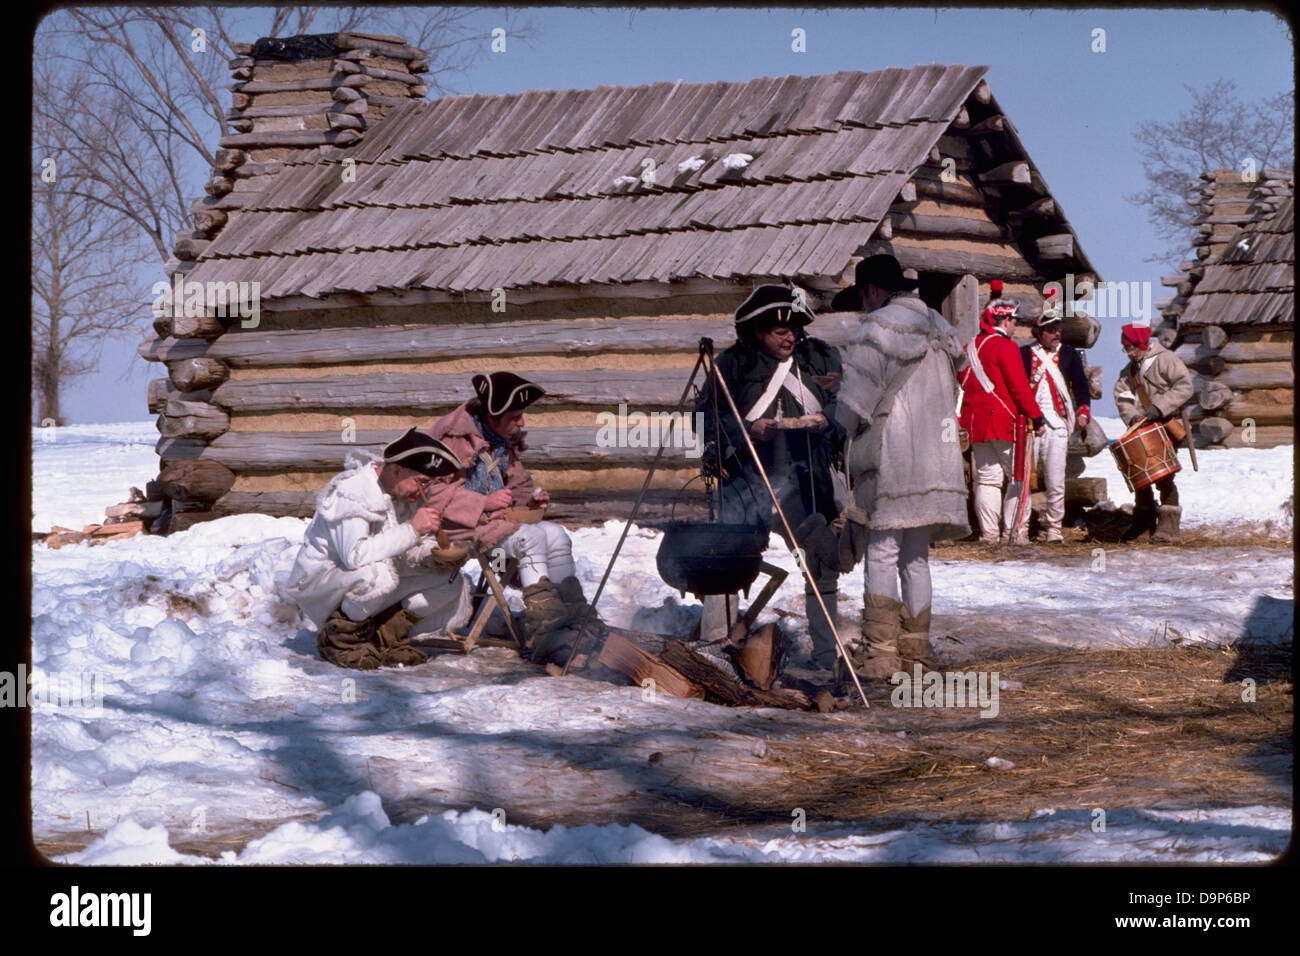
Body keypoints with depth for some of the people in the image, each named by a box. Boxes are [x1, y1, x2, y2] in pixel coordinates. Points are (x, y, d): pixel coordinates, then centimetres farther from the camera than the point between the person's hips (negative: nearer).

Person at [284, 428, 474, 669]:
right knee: (377, 573, -39)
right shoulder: (349, 493, -25)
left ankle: (386, 634, -1)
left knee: (450, 580, -5)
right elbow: (355, 555, -38)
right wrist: (412, 529, -37)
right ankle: (341, 638, -15)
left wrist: (432, 554, -18)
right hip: (319, 583, -8)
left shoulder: (407, 493, -1)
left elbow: (410, 551, 5)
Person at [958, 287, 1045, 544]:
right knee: (1019, 477, 2)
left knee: (987, 479, 7)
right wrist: (1036, 417, -10)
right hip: (1005, 422, -7)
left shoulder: (969, 349, 13)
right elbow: (1019, 386, -15)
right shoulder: (1005, 346, -11)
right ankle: (1015, 532, -1)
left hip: (975, 424, 7)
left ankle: (989, 533, 3)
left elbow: (964, 384, 17)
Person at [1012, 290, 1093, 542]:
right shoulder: (1023, 355, 5)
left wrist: (1082, 413, 0)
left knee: (1056, 483, 1)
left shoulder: (1069, 355, 12)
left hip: (1057, 426, 2)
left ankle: (1054, 529, 10)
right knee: (1021, 479, -6)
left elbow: (1081, 386, 14)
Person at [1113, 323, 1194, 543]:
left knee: (1163, 477, -11)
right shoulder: (1129, 370, 13)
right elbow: (1121, 395, 11)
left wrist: (1159, 407, -24)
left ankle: (1169, 528, -8)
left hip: (1167, 427, -7)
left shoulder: (1164, 360, -10)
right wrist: (1132, 416, -10)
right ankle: (1143, 520, 25)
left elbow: (1185, 386, -18)